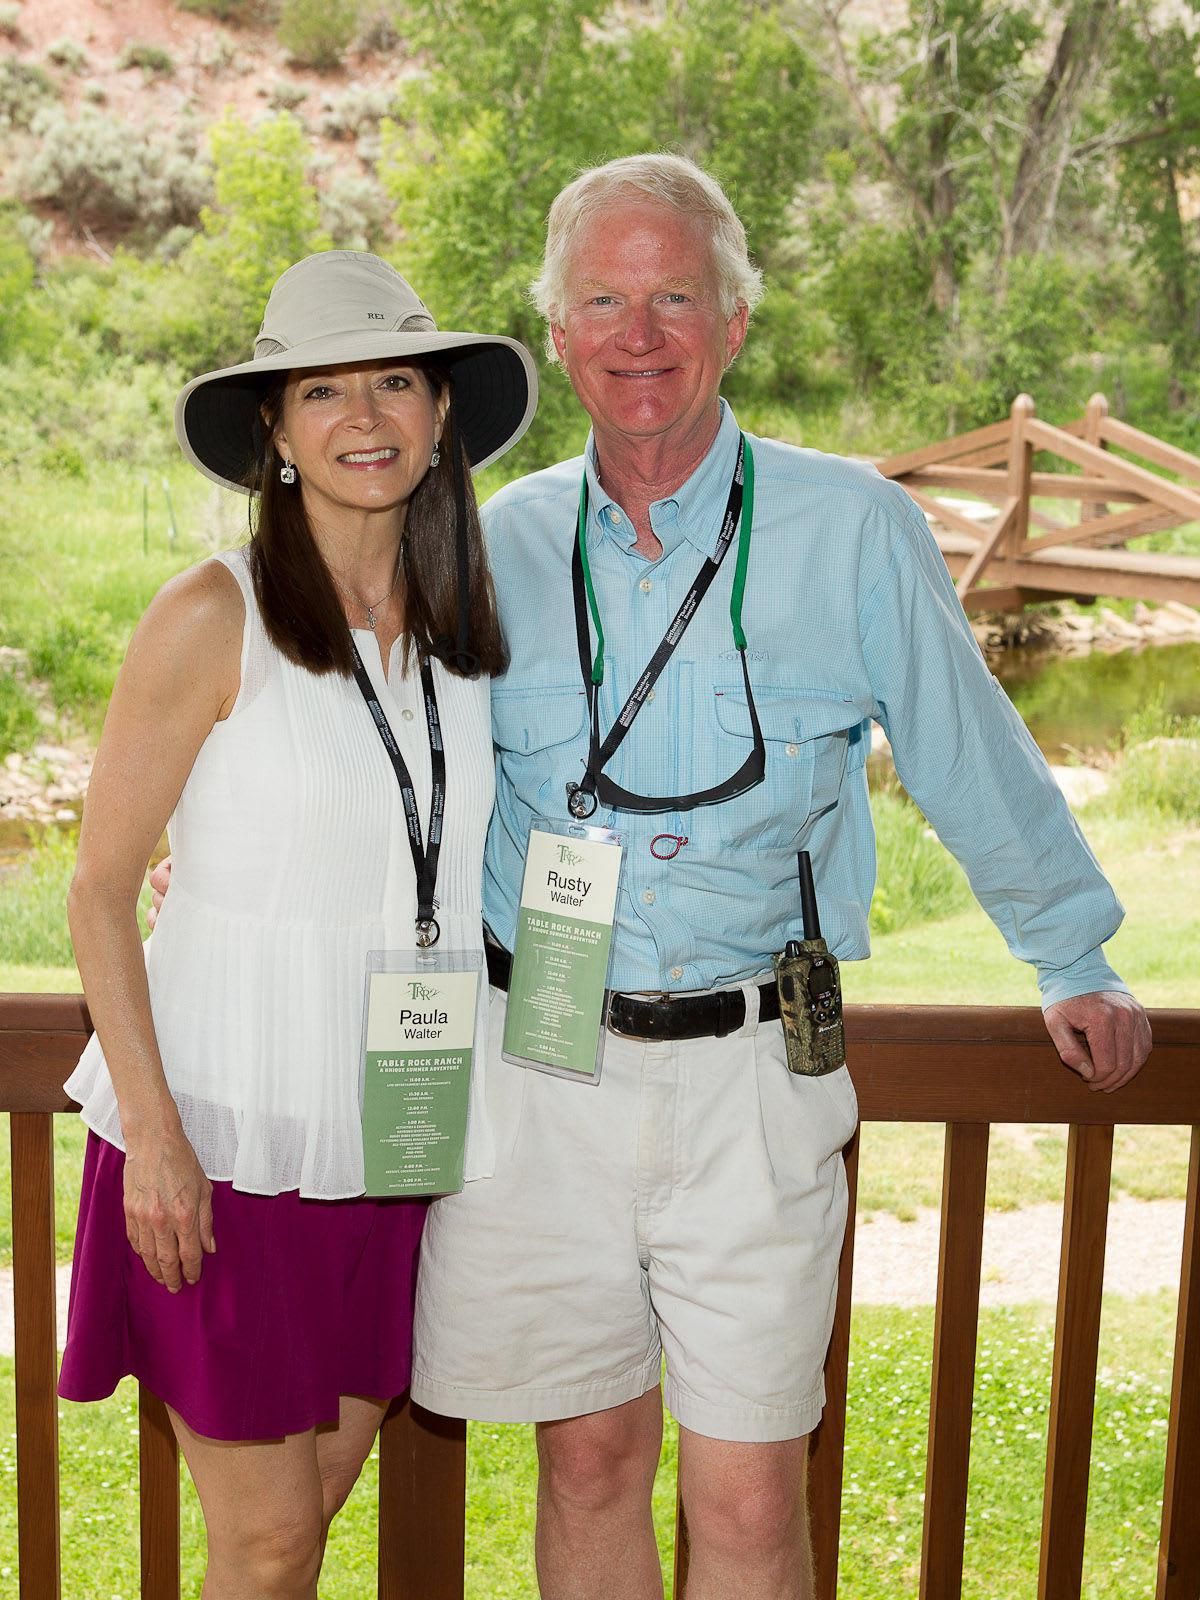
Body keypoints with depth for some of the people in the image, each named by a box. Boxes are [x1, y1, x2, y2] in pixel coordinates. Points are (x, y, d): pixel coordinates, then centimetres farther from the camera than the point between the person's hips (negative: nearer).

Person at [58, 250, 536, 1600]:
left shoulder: (460, 625, 5)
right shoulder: (215, 617, -12)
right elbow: (100, 891, -9)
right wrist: (154, 1130, -15)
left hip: (382, 1128, 5)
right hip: (227, 1130, -5)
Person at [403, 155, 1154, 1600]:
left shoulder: (851, 529, -3)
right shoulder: (500, 545, 4)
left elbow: (972, 760, 7)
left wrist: (1071, 961, 17)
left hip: (751, 1071, -2)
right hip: (540, 1061, 2)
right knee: (588, 1458, 12)